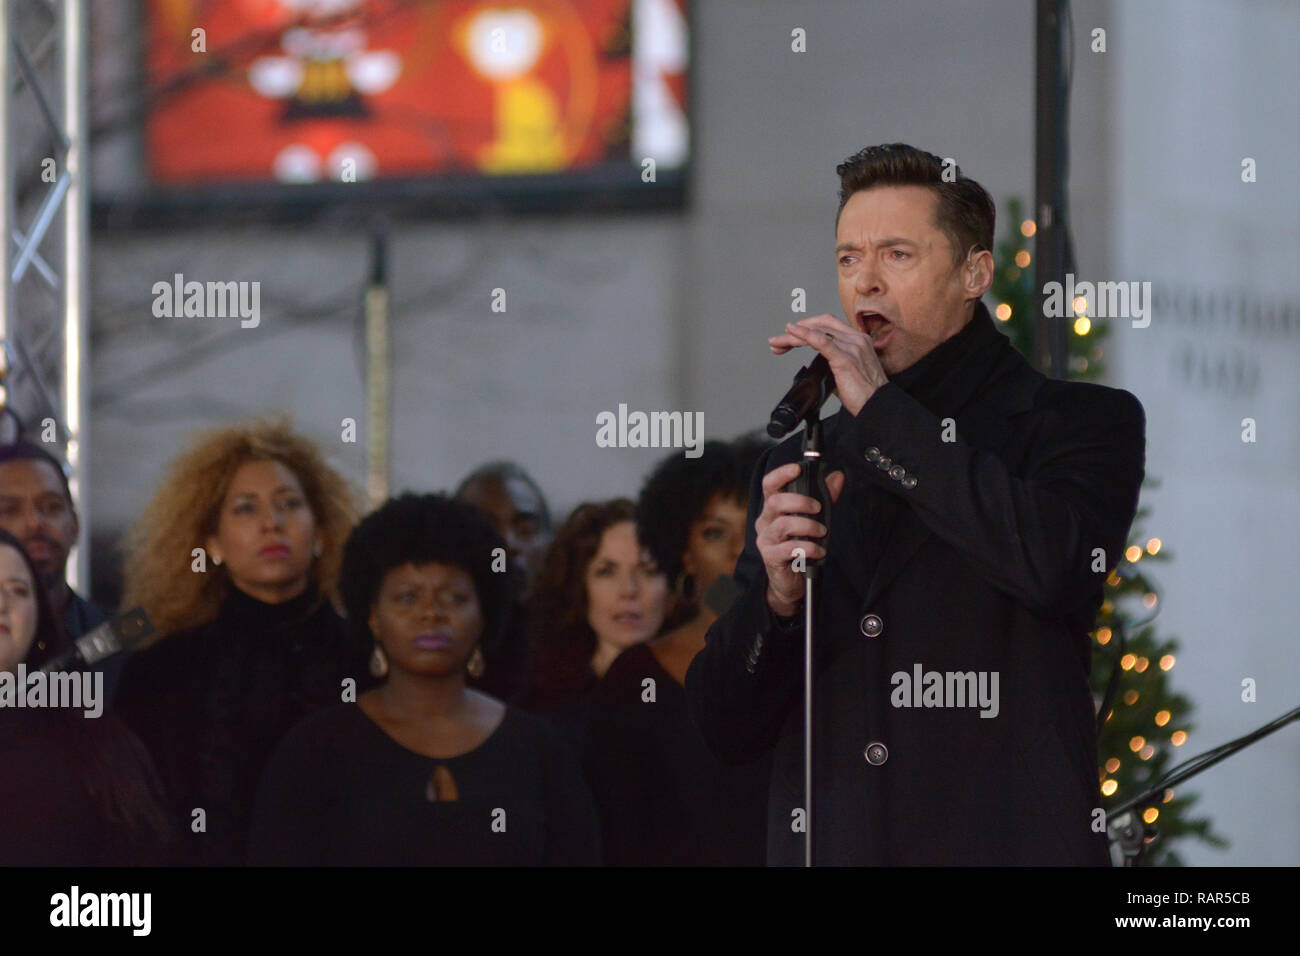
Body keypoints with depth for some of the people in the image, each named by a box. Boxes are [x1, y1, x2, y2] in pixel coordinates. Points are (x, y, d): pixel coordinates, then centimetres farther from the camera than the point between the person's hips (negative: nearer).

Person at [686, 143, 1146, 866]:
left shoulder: (1085, 422, 4)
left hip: (1004, 843, -4)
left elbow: (1058, 567, -18)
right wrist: (777, 596, -6)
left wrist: (883, 410, -10)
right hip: (825, 846, 4)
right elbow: (730, 730, 15)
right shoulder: (801, 462, 16)